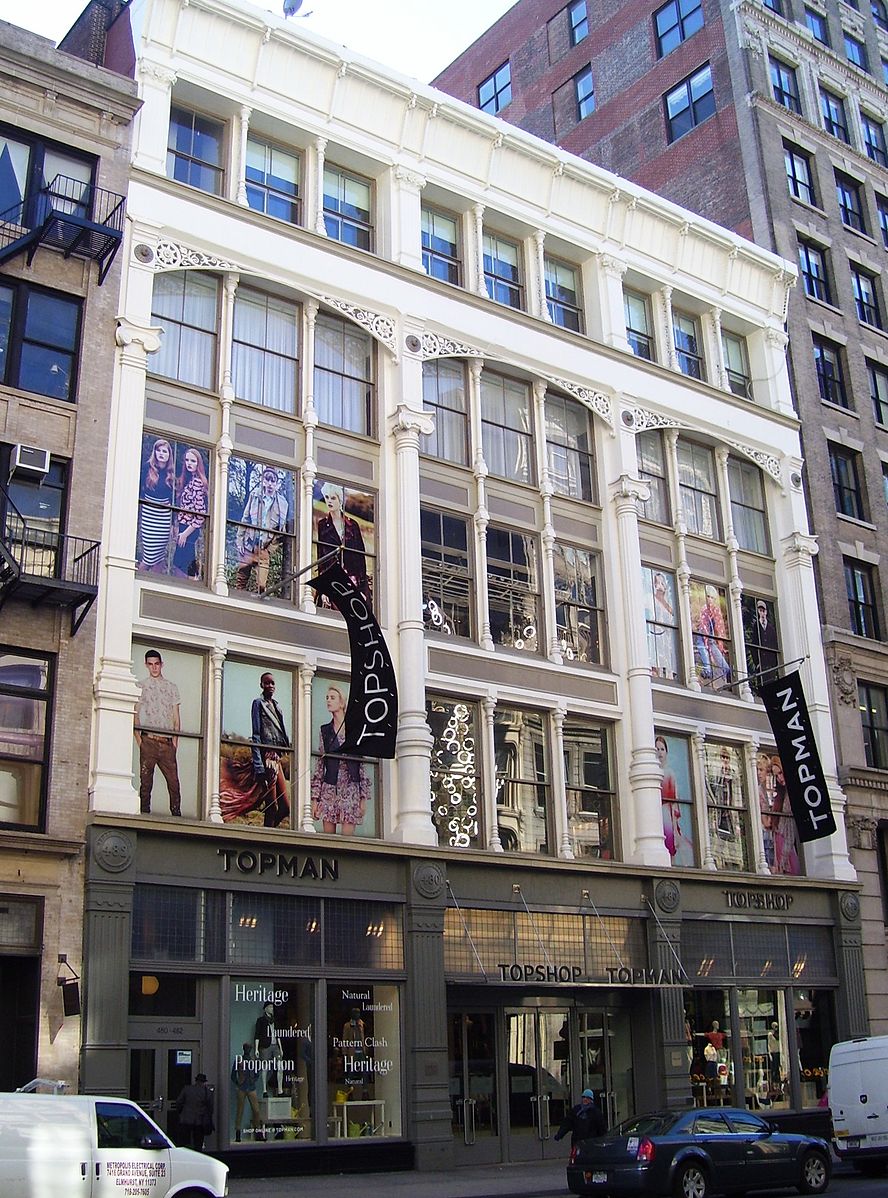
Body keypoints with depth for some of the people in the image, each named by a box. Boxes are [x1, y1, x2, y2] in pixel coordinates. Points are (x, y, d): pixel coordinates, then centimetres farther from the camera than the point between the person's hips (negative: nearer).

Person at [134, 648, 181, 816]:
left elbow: (176, 717, 15)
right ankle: (144, 814, -1)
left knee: (173, 781, -5)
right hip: (149, 740, -2)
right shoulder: (141, 686, 11)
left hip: (167, 742, 2)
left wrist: (175, 740, 2)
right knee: (146, 781, -4)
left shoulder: (172, 687, 17)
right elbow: (135, 715, 6)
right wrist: (139, 740, -5)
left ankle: (177, 815, -1)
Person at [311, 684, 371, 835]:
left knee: (347, 837, -9)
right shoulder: (325, 730, 12)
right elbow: (320, 764, 11)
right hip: (329, 787, 3)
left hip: (350, 788, -3)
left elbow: (363, 762, 1)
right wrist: (315, 797, 4)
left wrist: (364, 797, -4)